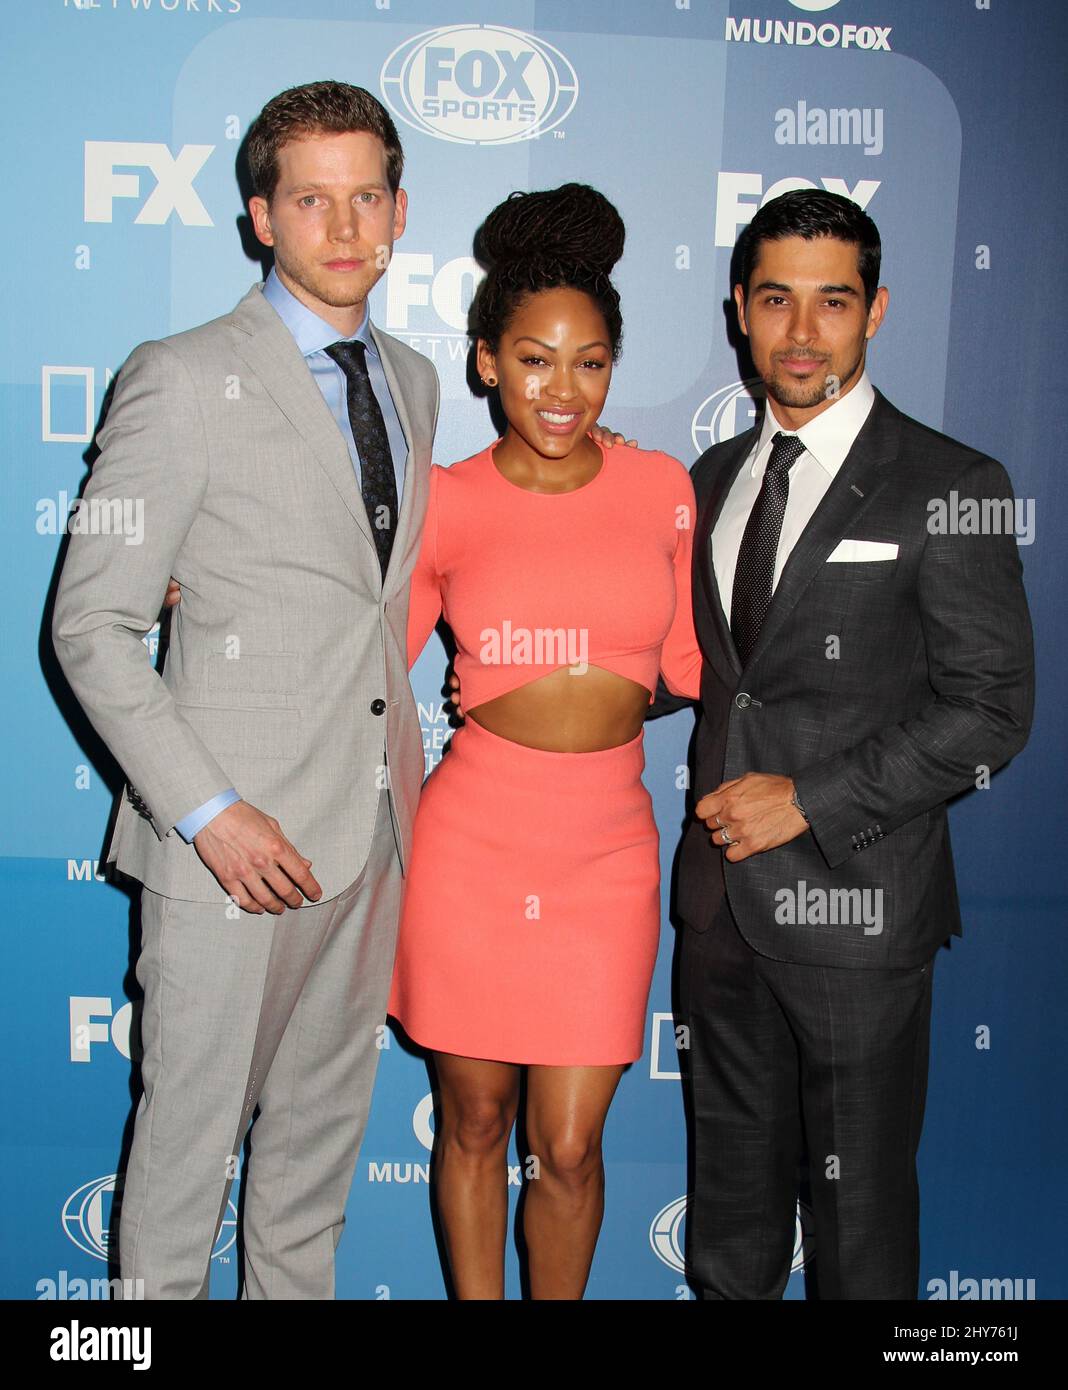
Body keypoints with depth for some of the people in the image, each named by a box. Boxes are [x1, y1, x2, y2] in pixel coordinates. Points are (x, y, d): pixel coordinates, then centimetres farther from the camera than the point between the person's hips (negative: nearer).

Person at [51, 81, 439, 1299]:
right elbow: (90, 627, -10)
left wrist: (402, 758, 11)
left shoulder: (411, 380, 11)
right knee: (191, 1125, 7)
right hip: (238, 834, -6)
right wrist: (206, 811, -17)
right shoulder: (182, 381, -9)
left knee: (325, 1119, 19)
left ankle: (295, 1288, 39)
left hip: (376, 824, 6)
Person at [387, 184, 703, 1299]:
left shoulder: (663, 488, 2)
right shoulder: (444, 502, -2)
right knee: (473, 1123, 15)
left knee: (569, 1148, 8)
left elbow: (685, 663, 10)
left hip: (606, 854, 1)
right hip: (470, 843, 0)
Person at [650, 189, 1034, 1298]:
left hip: (858, 896, -5)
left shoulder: (950, 486, -10)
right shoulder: (713, 478, 10)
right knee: (732, 1164, 21)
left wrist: (811, 801, -16)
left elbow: (991, 708, -12)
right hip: (723, 891, 6)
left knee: (861, 1186, 12)